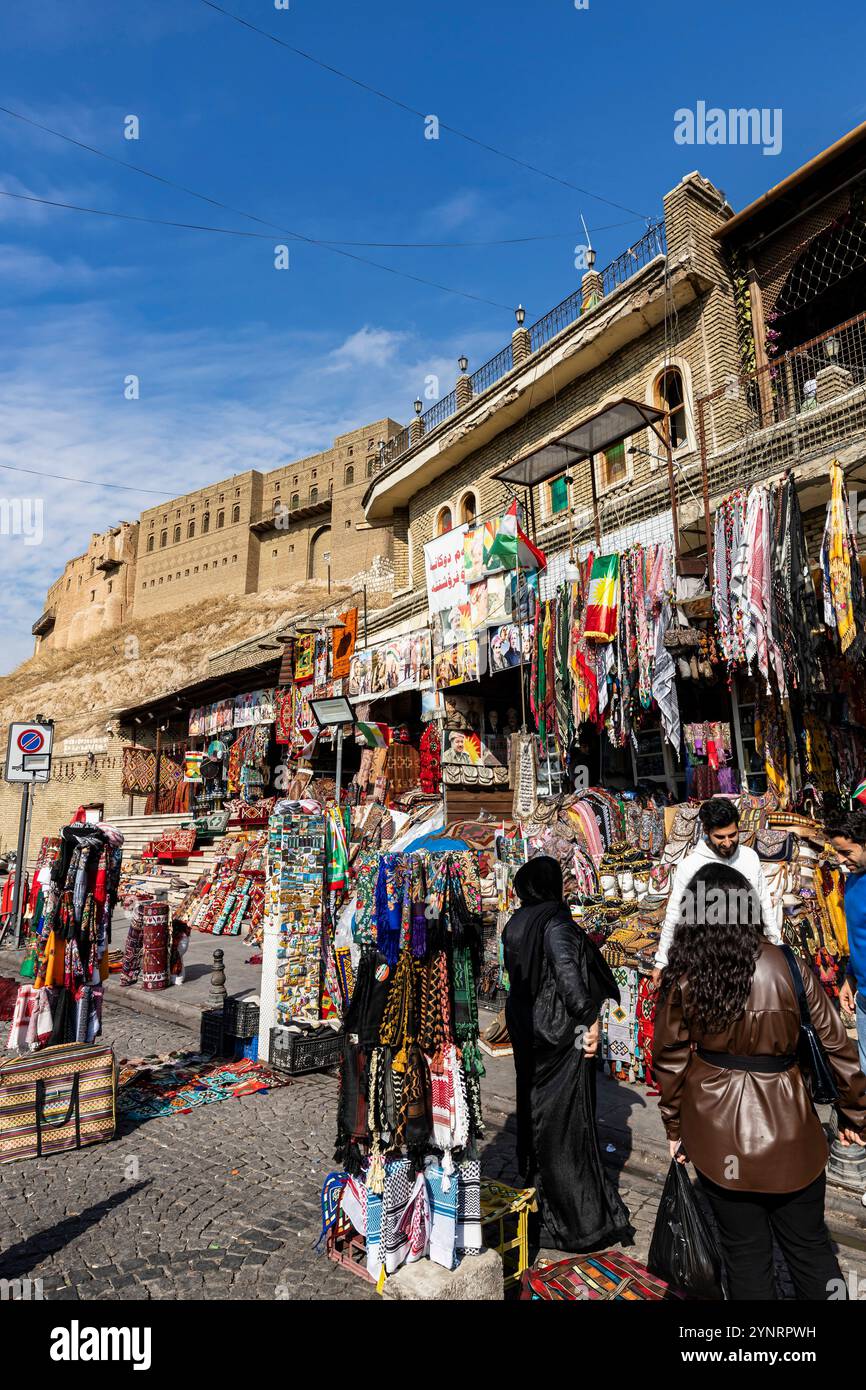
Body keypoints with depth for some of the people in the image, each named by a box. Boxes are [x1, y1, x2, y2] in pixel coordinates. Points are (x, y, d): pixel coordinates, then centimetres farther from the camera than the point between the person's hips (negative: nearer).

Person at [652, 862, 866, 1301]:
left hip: (719, 1132, 0)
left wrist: (675, 1128, 10)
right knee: (809, 1247, 21)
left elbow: (670, 1060, -4)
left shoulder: (684, 977, -14)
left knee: (745, 1253, 18)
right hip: (788, 1129, 1)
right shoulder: (789, 966, -13)